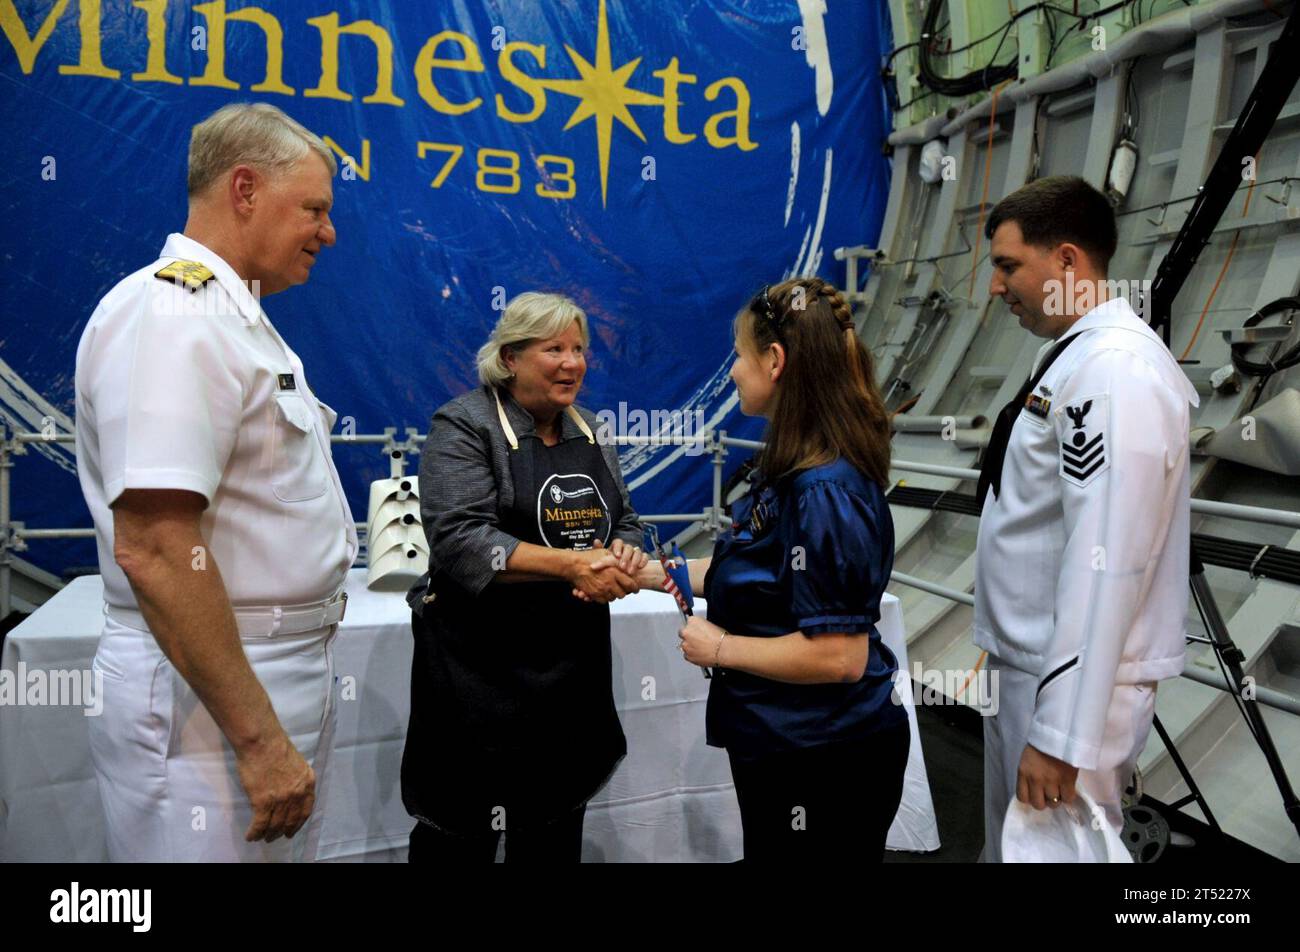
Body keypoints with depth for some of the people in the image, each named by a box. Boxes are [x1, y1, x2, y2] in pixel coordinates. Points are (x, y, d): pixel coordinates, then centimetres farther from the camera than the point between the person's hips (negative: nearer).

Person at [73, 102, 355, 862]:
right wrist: (257, 735, -23)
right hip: (212, 691, -9)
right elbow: (153, 549, -25)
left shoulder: (233, 315, 14)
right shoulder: (171, 315, -17)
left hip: (283, 676, 10)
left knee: (286, 846, 20)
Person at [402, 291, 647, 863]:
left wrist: (622, 554, -10)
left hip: (575, 662, 6)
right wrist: (571, 565, -28)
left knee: (557, 827, 16)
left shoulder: (589, 430, 12)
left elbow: (625, 524, 14)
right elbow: (459, 539, -20)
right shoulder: (464, 425, -8)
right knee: (461, 833, 5)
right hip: (481, 663, -6)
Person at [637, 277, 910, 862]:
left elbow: (839, 655, -28)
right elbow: (749, 570, 14)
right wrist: (649, 573, 11)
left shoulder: (825, 491, -27)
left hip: (823, 763, -9)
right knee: (768, 853, 24)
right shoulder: (793, 470, 3)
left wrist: (721, 648, -17)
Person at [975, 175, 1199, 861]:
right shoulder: (1071, 355, 11)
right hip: (1024, 662, 9)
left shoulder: (1116, 370, -21)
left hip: (1075, 679, -9)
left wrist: (1063, 733, -25)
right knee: (1008, 844, 22)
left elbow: (1106, 563, -26)